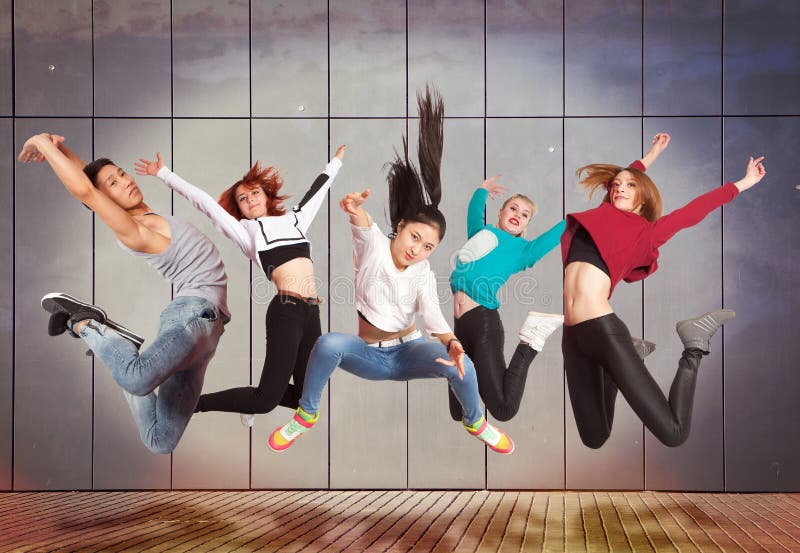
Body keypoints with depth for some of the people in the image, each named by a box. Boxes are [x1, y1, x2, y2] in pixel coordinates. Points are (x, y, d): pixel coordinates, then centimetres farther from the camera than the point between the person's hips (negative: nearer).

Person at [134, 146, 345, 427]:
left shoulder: (294, 219, 25)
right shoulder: (246, 231, 12)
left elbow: (317, 191, 38)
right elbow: (204, 201, 12)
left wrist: (335, 161, 51)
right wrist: (165, 174, 14)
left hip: (311, 311, 6)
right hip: (286, 310, -6)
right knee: (267, 399, -8)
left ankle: (256, 399, 33)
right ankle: (194, 403, 11)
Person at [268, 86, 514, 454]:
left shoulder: (423, 273, -7)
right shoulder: (373, 246, -13)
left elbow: (433, 315, -23)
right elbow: (362, 226, -37)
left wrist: (452, 343, -46)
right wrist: (355, 209, -62)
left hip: (407, 352, 1)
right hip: (368, 354, -1)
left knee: (459, 365, -28)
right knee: (329, 343, -35)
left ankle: (476, 422, 4)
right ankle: (306, 415, -11)